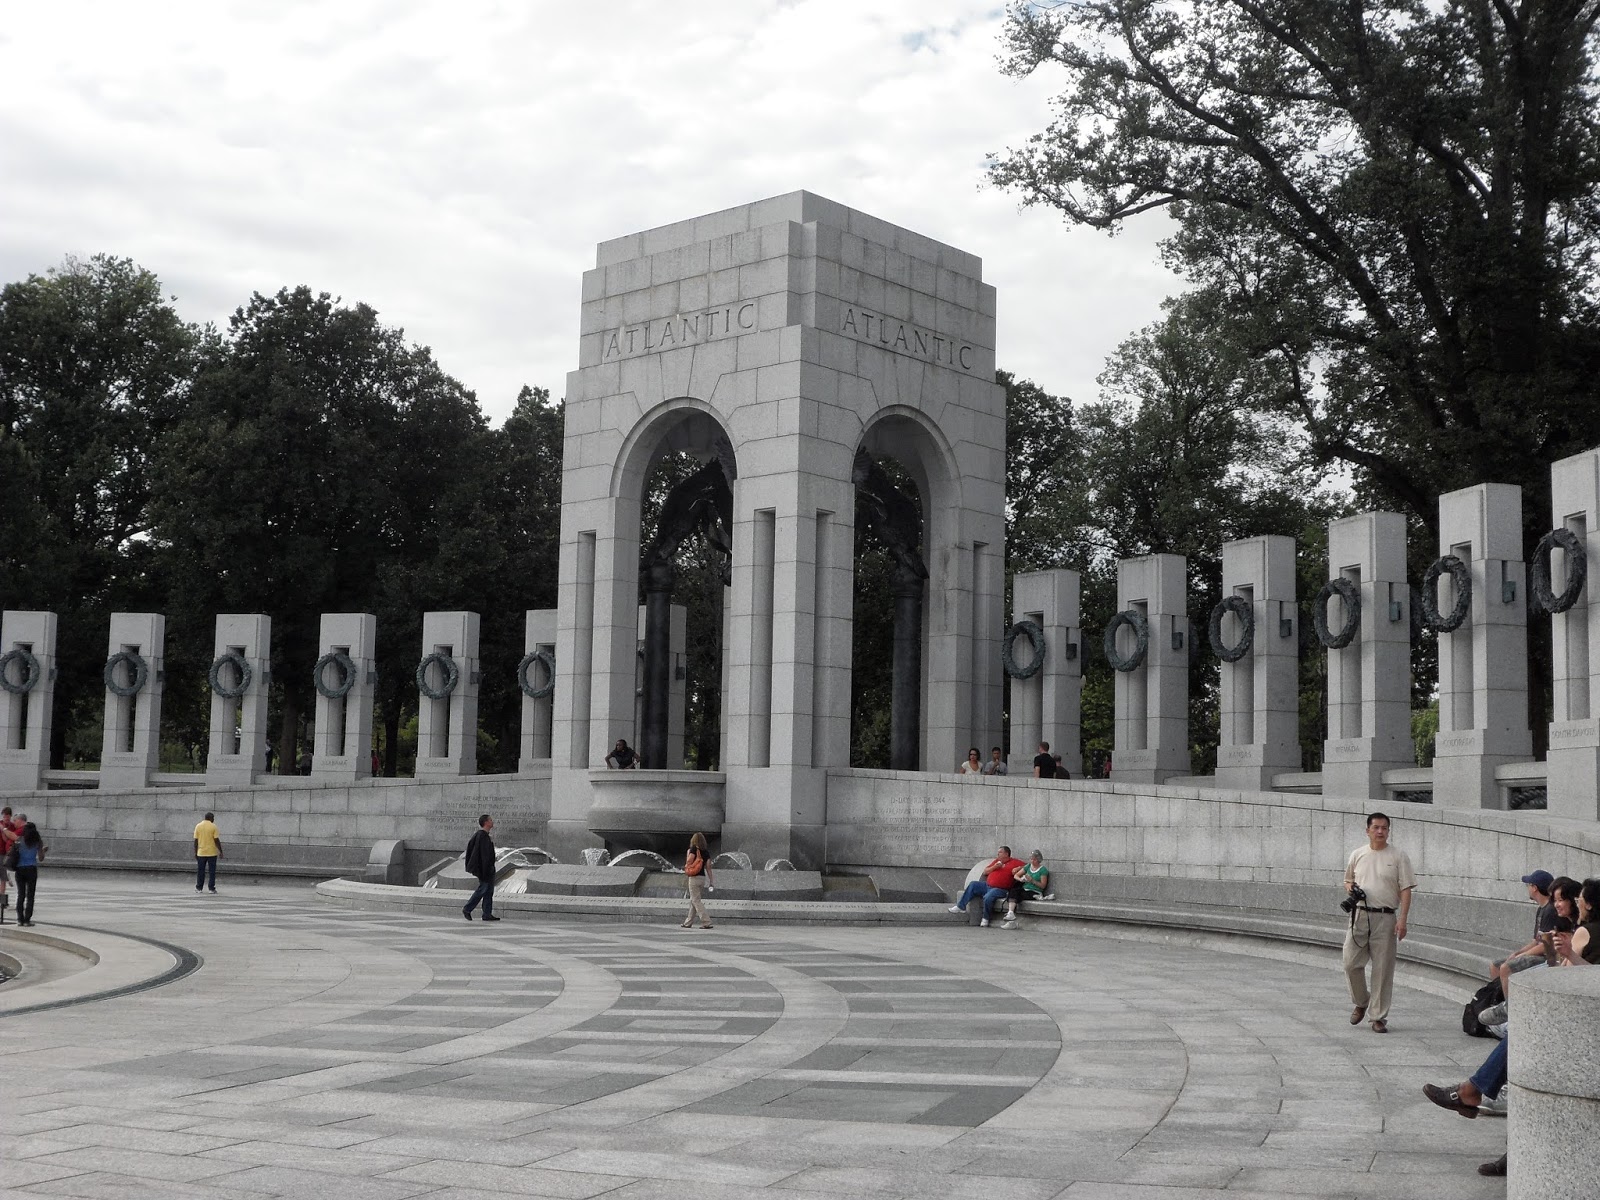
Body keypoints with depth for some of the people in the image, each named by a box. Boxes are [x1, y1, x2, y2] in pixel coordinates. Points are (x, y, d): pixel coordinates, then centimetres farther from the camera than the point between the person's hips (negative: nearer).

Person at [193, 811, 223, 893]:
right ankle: (212, 889, 0)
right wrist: (220, 851, -3)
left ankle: (199, 888, 13)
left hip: (201, 853, 3)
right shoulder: (213, 827, -6)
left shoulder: (198, 826, 2)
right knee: (212, 871, 2)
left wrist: (195, 852, 9)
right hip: (212, 853, -2)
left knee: (200, 871, 10)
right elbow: (217, 840, -9)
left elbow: (196, 840, 2)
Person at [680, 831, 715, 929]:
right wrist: (711, 881, 9)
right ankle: (688, 922, 23)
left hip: (694, 877, -6)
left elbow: (689, 861, -13)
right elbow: (708, 867, 8)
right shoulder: (706, 852, 9)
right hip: (703, 877, 7)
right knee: (693, 900, 17)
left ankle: (706, 922, -13)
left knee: (696, 900, -4)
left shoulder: (694, 849, -7)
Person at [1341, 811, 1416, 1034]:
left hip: (1385, 918, -2)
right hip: (1359, 914, 2)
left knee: (1382, 969, 1)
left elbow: (1405, 890, -2)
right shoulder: (1358, 855, 10)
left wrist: (1402, 920, -10)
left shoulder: (1398, 857, 1)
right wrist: (1351, 888, -3)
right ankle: (1361, 1002, 25)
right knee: (1351, 963, 0)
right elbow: (1348, 880, 22)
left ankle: (1379, 1017, 9)